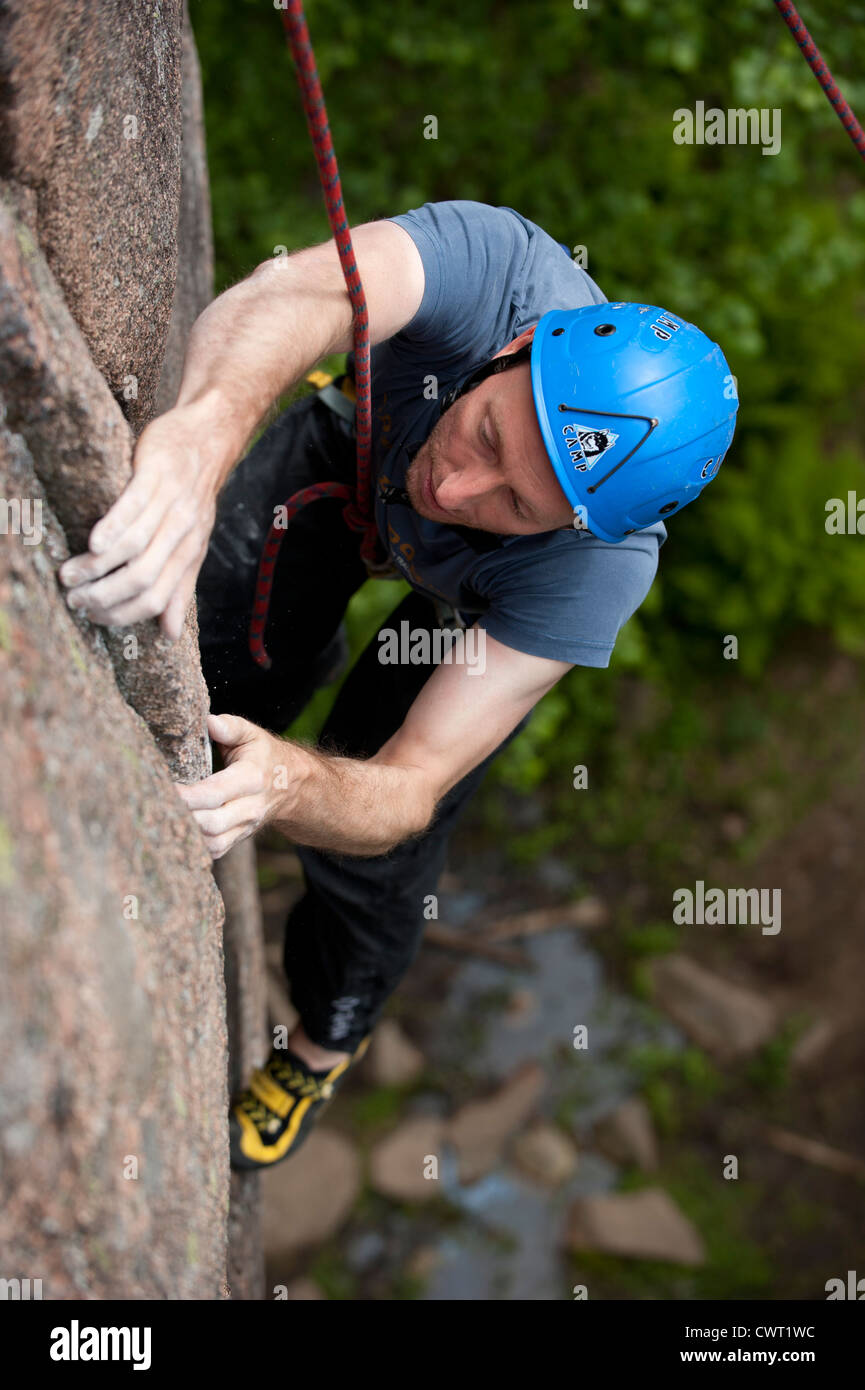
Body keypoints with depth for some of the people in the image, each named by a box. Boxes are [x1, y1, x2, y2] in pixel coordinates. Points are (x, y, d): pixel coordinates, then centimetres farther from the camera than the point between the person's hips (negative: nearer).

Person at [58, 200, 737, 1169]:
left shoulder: (598, 569, -43)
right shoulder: (499, 265, -43)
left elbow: (404, 795, -42)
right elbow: (287, 297, -61)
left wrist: (290, 786, -64)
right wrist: (208, 425, -83)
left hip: (479, 607, -2)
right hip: (362, 427, 2)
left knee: (369, 845, -3)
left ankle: (327, 1037, 29)